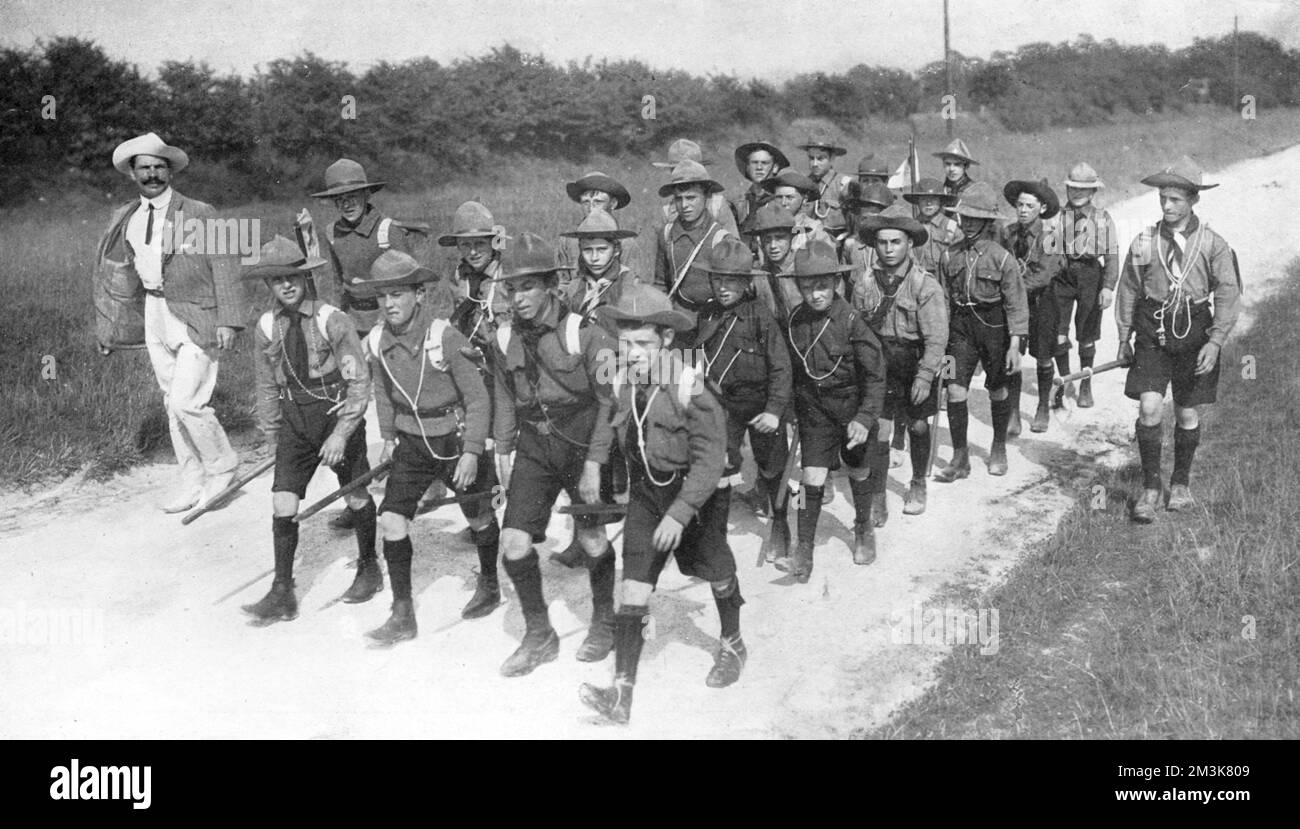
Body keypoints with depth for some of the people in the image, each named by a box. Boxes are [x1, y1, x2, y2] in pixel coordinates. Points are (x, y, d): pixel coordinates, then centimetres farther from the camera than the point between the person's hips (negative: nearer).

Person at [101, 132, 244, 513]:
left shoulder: (199, 214, -9)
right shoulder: (124, 220, 8)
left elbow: (224, 267, -10)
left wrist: (227, 321, -16)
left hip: (197, 317, -6)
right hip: (156, 314, 6)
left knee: (187, 402, -12)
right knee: (172, 403, 12)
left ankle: (221, 468, 11)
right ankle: (193, 481, 24)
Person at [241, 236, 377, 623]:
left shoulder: (332, 321, -16)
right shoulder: (266, 327, -2)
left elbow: (359, 382, -13)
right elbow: (267, 385, 9)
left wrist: (342, 433, -18)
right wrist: (271, 434, 12)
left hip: (339, 413, -3)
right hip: (295, 420, 3)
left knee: (357, 498, 12)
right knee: (282, 504, -4)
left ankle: (369, 568, 37)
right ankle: (282, 594, 4)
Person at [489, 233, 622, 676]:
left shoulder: (585, 333, -15)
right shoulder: (506, 338, 0)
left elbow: (610, 401, -13)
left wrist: (594, 464, -16)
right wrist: (504, 451, 12)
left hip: (581, 443, -4)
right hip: (533, 448, 4)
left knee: (593, 541, 9)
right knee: (514, 544, -5)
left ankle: (604, 622, 35)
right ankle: (539, 635, 14)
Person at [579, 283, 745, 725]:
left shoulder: (692, 386, -25)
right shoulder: (622, 383, -9)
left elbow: (710, 459, -25)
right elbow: (608, 435, 5)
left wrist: (680, 513, -29)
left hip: (698, 493, -3)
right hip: (646, 492, 3)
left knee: (718, 576, 20)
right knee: (634, 590, -7)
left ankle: (732, 646, 49)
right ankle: (621, 693, -8)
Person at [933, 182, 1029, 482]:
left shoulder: (1001, 257, -10)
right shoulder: (950, 255, -1)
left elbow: (1016, 302, -8)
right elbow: (944, 299, 7)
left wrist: (1014, 344, -13)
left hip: (994, 326, -2)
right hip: (960, 328, 2)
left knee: (997, 390, 13)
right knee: (955, 390, -7)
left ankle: (999, 448, 34)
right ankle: (960, 458, 3)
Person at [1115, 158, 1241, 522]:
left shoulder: (1213, 245, -5)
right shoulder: (1144, 242, -1)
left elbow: (1228, 297, -5)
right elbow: (1128, 290, 8)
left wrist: (1215, 342, -13)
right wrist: (1124, 338, 9)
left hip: (1194, 334, 0)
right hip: (1152, 333, 0)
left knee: (1188, 416, 10)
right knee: (1149, 408, -12)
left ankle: (1180, 484, 30)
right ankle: (1150, 489, 1)